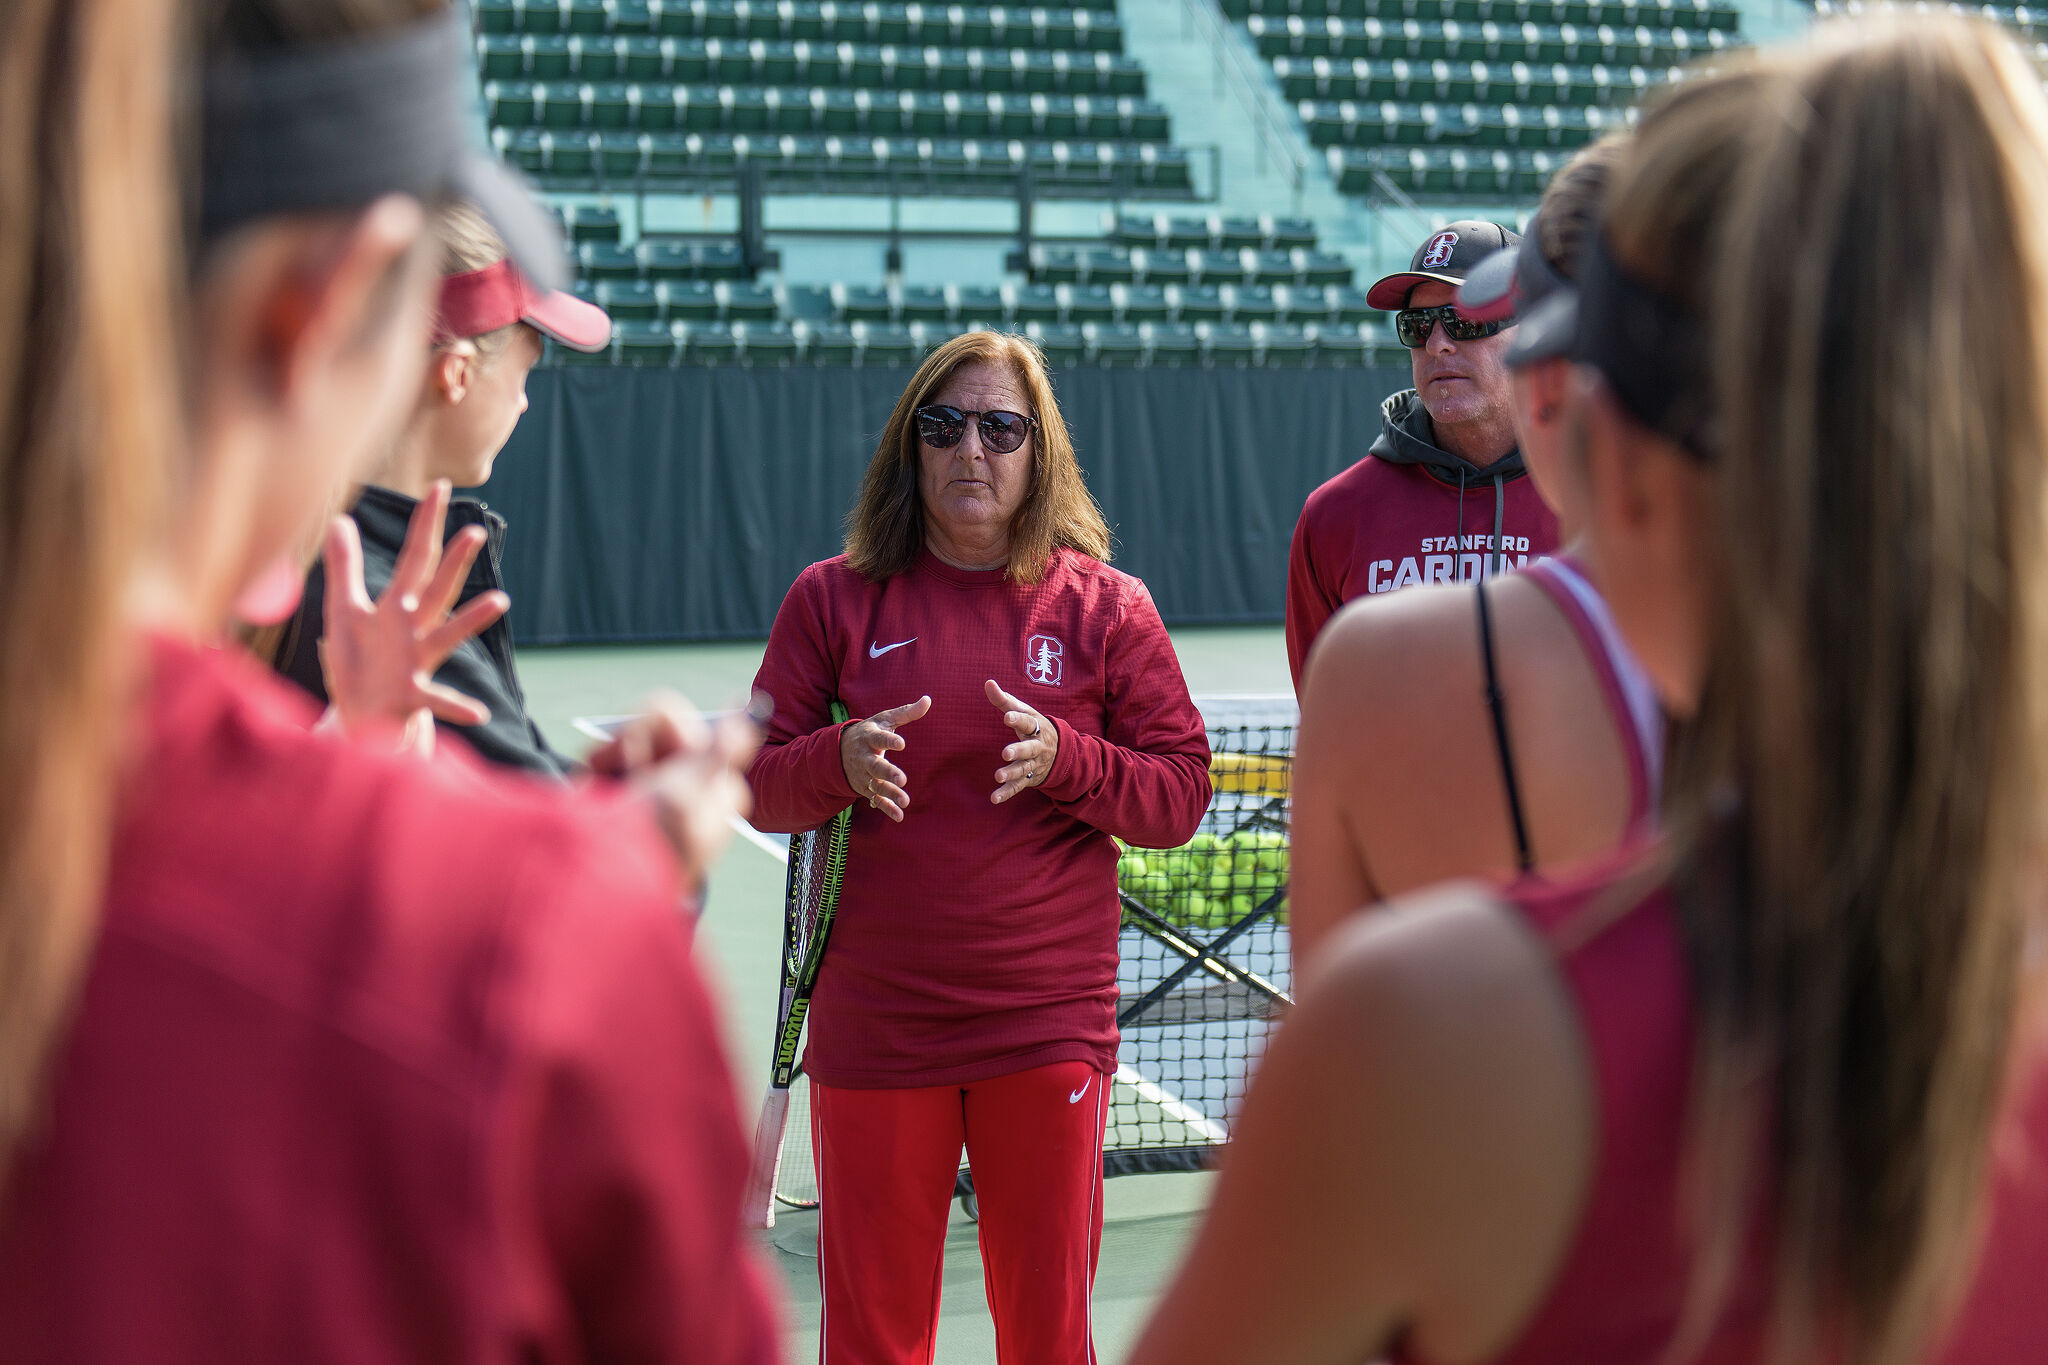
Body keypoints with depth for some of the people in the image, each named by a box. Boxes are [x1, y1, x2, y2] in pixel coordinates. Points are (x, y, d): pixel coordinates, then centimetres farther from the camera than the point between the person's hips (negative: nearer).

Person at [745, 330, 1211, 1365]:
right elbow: (754, 785, 3)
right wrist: (840, 762, -17)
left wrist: (1063, 759, -17)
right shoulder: (831, 598, 3)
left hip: (1050, 1031, 0)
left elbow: (1180, 795, 1)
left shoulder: (1105, 606, 3)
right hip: (873, 1029, 0)